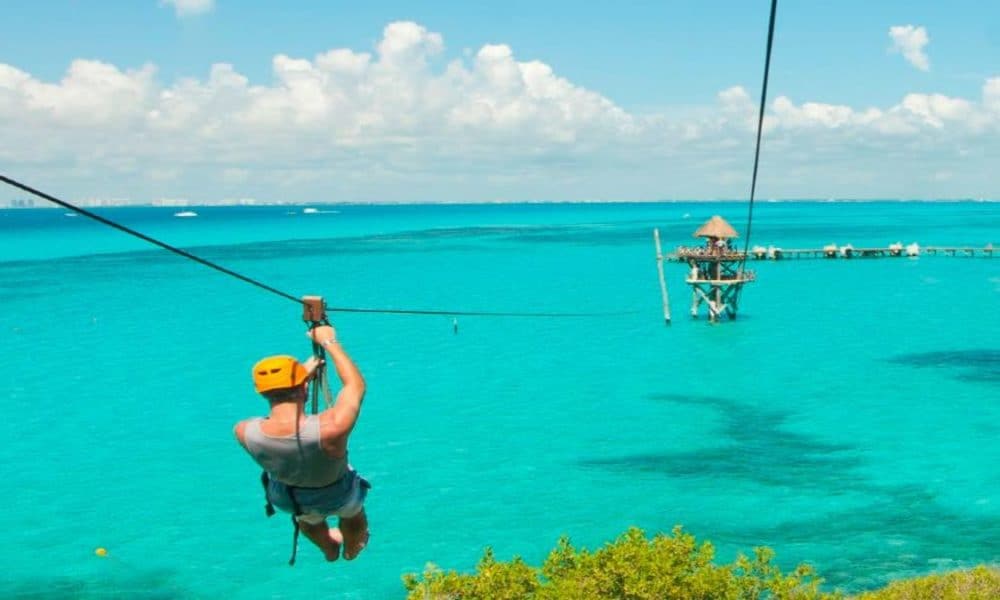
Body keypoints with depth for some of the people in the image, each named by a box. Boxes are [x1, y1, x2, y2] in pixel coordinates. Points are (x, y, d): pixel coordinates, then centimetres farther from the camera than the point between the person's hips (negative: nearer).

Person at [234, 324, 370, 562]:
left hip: (287, 499, 2)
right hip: (337, 499, -2)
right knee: (353, 514, 37)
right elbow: (356, 385, -23)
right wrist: (329, 342, -13)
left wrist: (298, 375, -2)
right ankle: (352, 548, 67)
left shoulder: (245, 432, -34)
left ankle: (328, 547, 70)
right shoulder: (332, 427, -44)